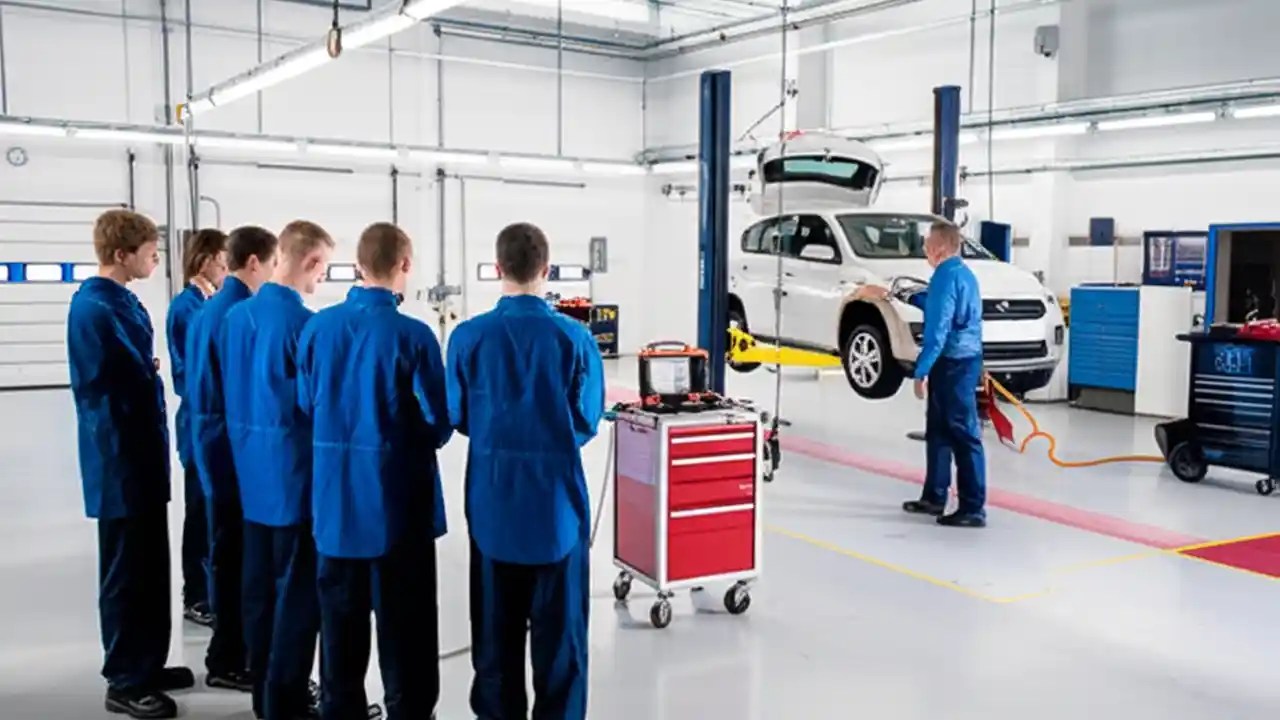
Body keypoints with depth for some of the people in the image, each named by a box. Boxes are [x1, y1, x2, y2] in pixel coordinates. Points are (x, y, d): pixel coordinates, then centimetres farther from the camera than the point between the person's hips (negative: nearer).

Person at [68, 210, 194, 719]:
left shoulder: (125, 303, 9)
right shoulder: (92, 309, -18)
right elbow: (99, 391, -18)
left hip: (143, 458, 9)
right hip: (119, 462, -9)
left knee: (152, 565, 16)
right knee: (127, 570, 2)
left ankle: (148, 664, 29)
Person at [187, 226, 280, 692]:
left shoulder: (208, 310, 13)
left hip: (215, 445, 10)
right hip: (237, 450, -10)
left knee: (229, 553, 17)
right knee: (239, 556, 0)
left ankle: (233, 652, 27)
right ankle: (229, 662, 9)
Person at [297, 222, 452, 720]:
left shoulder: (317, 328, -3)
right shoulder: (413, 336, -16)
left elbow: (306, 405, 7)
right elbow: (438, 425, -10)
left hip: (335, 497, 5)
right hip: (396, 500, -4)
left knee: (340, 614, 17)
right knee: (404, 622, 8)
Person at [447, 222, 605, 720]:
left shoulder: (468, 337, -8)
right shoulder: (574, 339, -11)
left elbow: (455, 417, -1)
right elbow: (587, 423, -5)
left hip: (493, 502, 2)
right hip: (556, 502, -1)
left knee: (496, 628, 15)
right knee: (560, 628, 11)